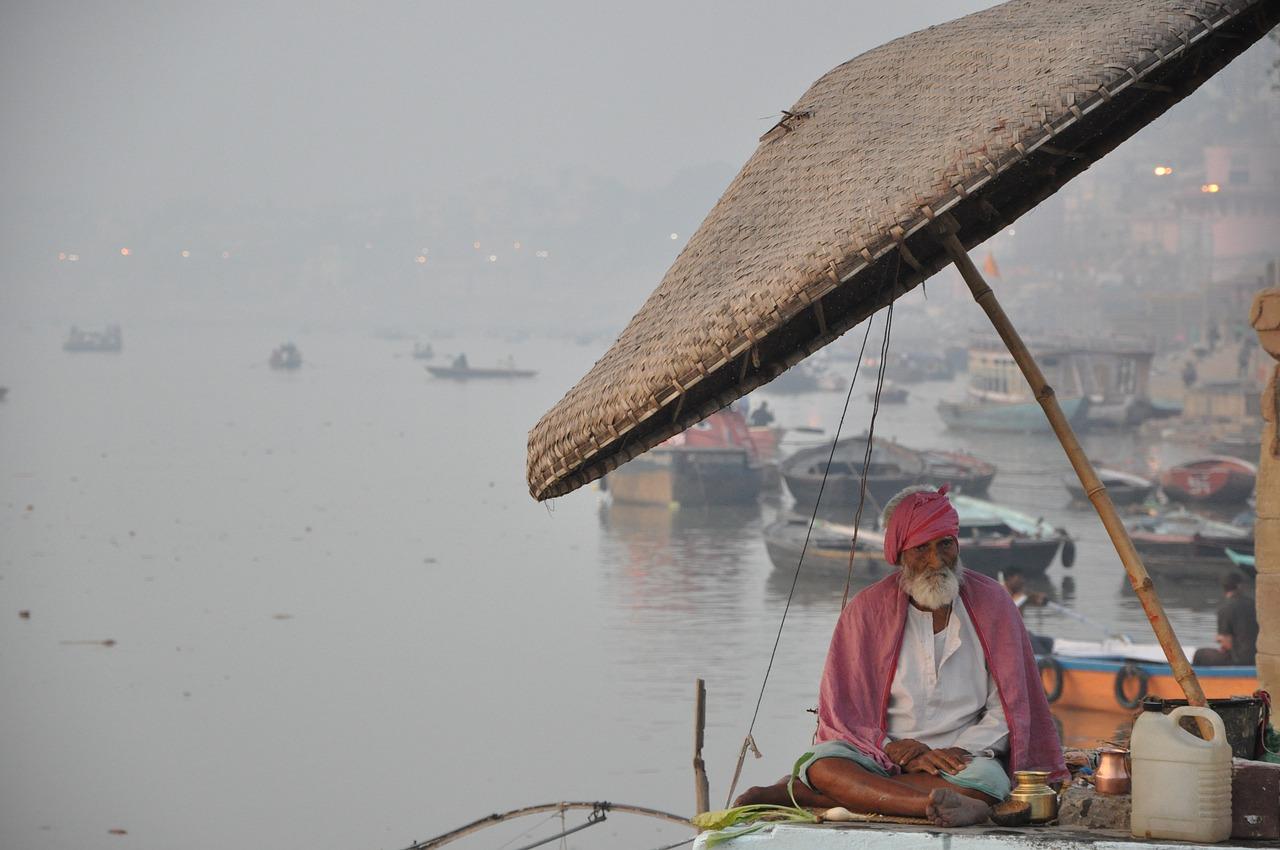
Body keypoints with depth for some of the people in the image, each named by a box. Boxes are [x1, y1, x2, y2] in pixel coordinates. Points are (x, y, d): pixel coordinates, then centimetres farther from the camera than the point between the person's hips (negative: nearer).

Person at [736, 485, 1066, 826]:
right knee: (824, 766, -30)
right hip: (881, 756, 0)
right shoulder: (868, 609, 1)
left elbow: (1005, 708, 3)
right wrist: (902, 755, -17)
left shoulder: (990, 602, 3)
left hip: (962, 756, 0)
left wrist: (956, 753, -14)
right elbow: (844, 709, -1)